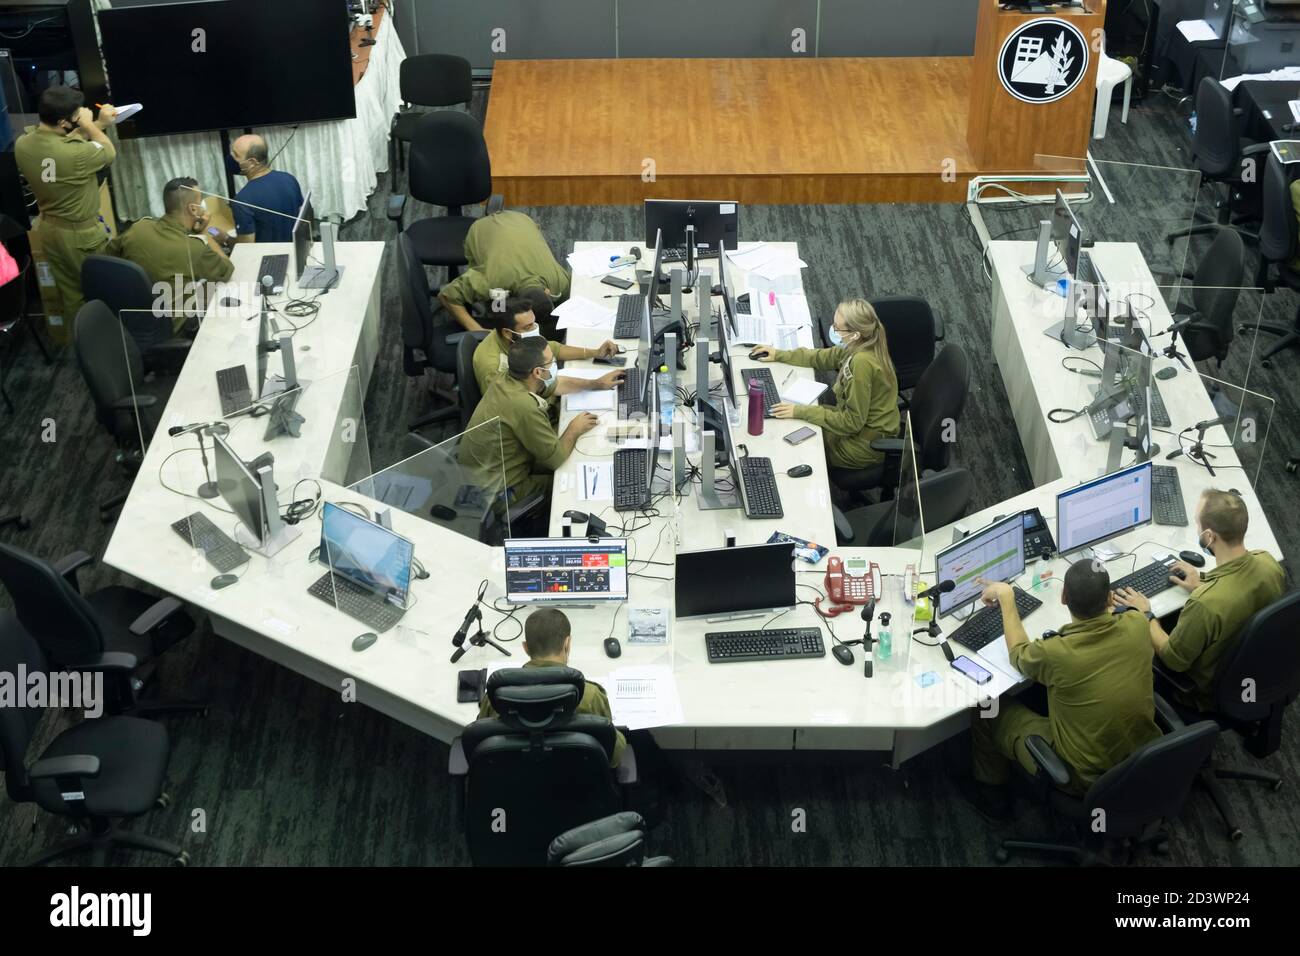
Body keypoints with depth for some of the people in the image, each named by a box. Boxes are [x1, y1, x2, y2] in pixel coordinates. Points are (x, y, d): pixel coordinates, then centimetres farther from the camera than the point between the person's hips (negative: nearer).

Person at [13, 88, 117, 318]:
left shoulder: (23, 144, -12)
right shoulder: (75, 154, -35)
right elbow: (109, 153, -14)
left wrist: (98, 124, 6)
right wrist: (88, 124, -3)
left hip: (49, 228, 7)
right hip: (82, 233, -7)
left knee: (70, 293, 24)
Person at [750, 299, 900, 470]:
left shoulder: (862, 363, -32)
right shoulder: (859, 347, -6)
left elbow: (852, 422, -27)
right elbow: (822, 357, 14)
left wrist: (801, 411, -25)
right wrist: (779, 355, 12)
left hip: (867, 444, -8)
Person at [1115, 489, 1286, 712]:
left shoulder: (1205, 603, -42)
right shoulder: (1268, 562, -22)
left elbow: (1173, 660, -23)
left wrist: (1146, 615, -11)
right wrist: (1204, 584, 7)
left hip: (1210, 693, -6)